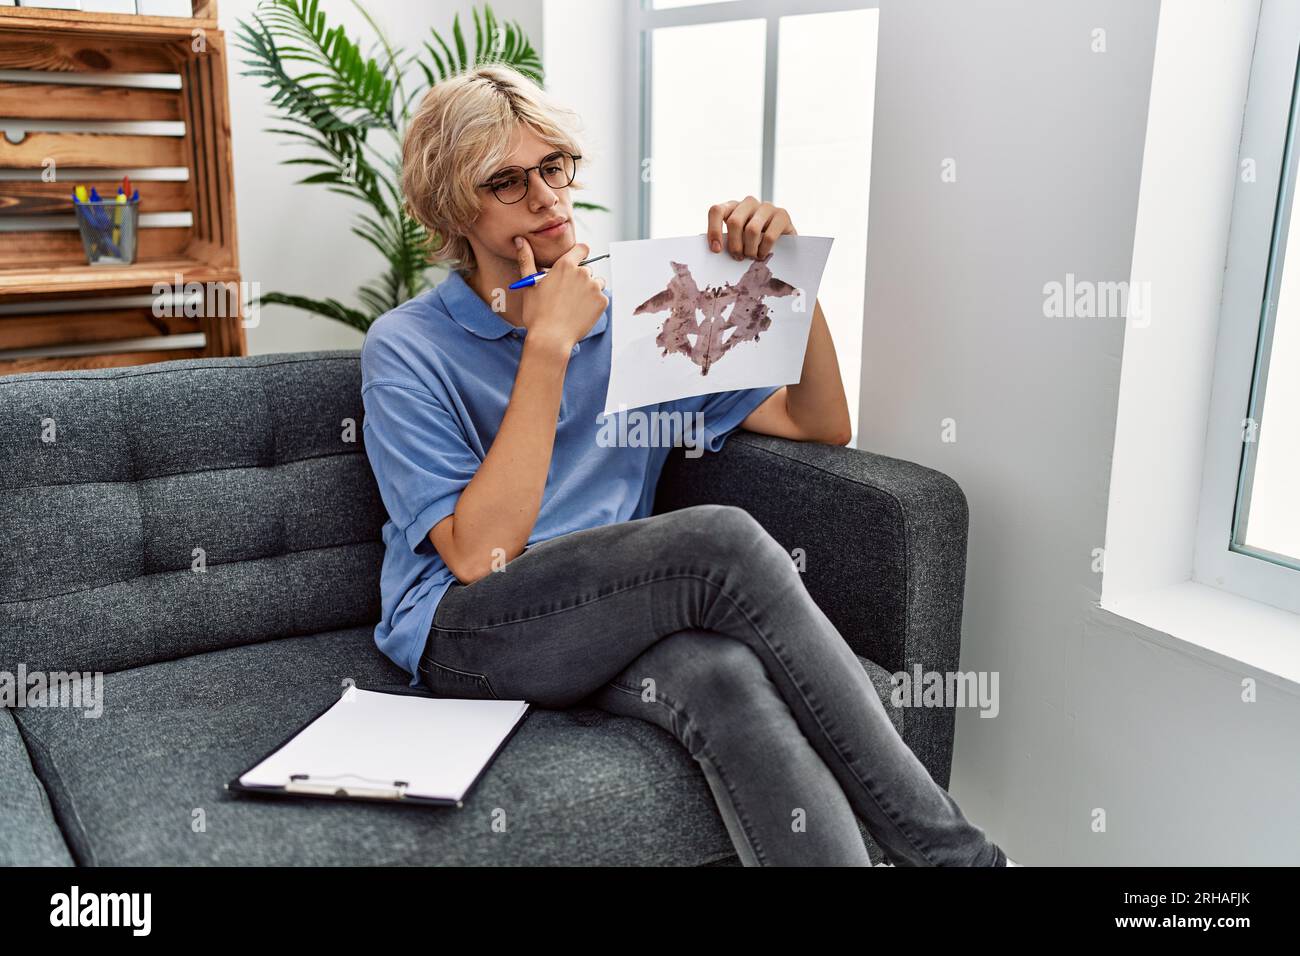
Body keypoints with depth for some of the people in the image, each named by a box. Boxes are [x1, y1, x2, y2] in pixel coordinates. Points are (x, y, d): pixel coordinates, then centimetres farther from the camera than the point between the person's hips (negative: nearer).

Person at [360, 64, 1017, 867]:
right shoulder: (406, 348, -1)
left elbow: (821, 426, 9)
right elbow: (478, 555, -15)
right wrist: (549, 344, -17)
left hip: (616, 621, 4)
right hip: (463, 635, -3)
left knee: (727, 675, -35)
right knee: (721, 541, -31)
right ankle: (950, 849, -24)